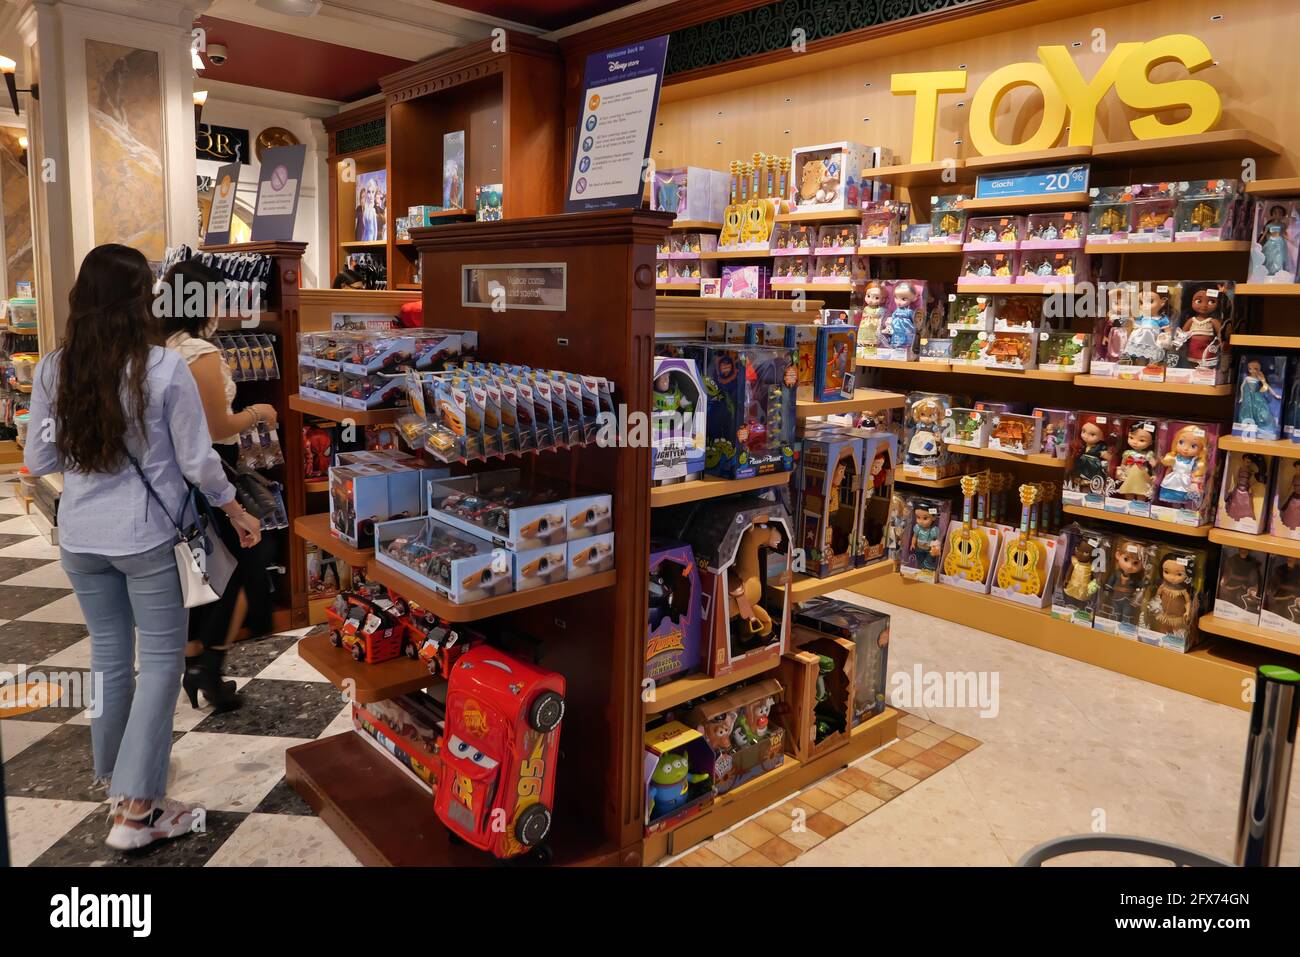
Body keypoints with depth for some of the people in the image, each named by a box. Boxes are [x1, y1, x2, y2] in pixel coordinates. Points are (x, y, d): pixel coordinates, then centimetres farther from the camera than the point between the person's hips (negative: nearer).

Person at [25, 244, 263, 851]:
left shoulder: (52, 371, -4)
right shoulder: (165, 370, -16)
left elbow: (38, 462, 4)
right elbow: (197, 462, -11)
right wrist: (237, 511, 4)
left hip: (80, 538, 5)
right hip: (147, 536, -5)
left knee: (109, 653, 20)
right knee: (161, 658, 5)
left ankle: (114, 775, 38)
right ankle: (136, 808, 5)